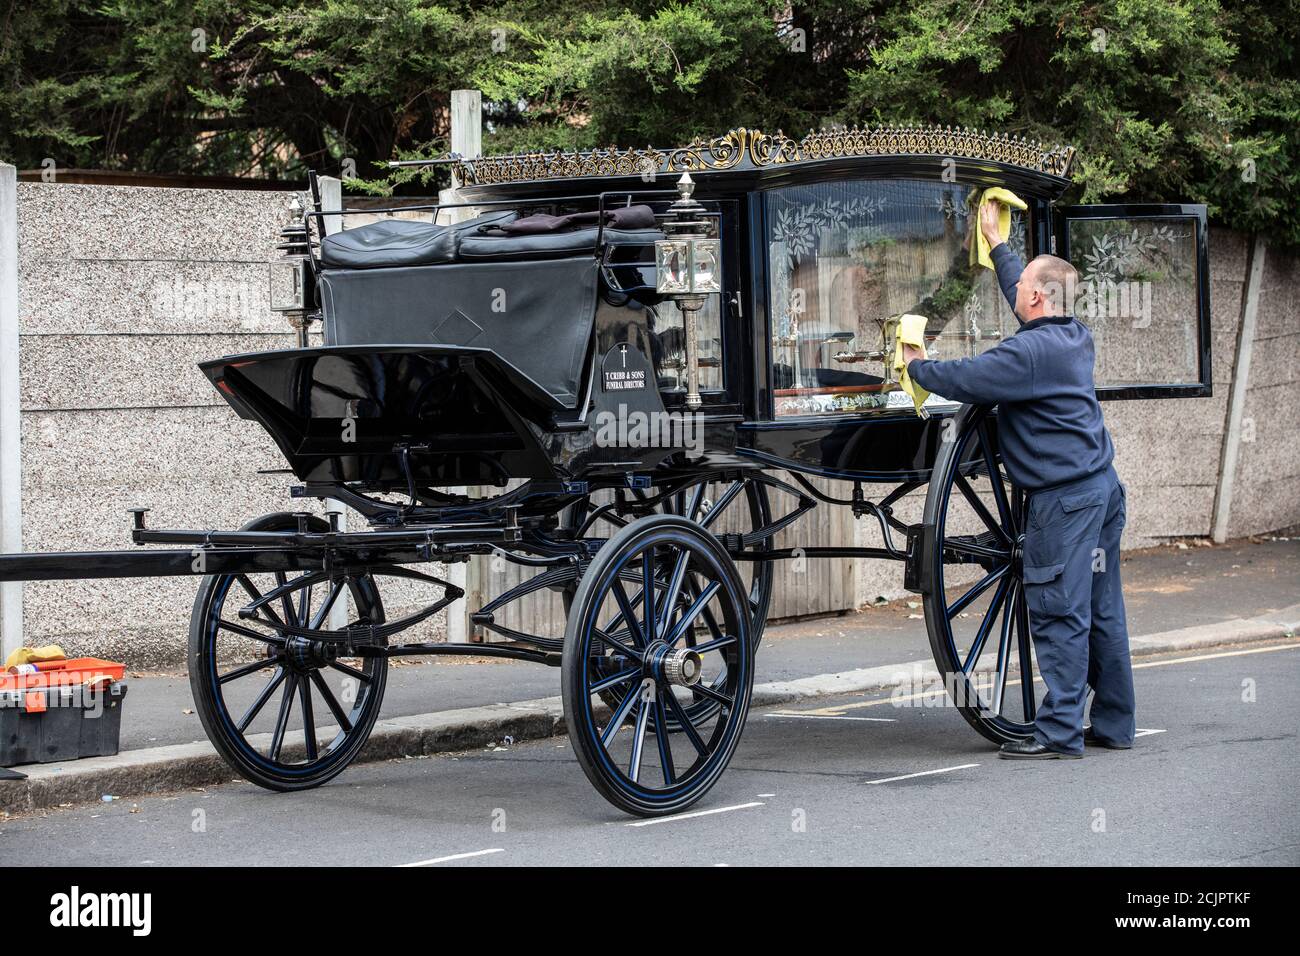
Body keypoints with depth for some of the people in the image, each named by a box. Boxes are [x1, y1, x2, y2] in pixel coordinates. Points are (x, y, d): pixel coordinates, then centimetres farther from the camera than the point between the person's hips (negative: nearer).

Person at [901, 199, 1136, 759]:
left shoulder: (1030, 351, -17)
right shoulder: (1075, 336, 11)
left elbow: (964, 381, -15)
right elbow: (1022, 292, 29)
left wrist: (917, 365, 5)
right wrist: (995, 241, 40)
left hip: (1063, 499, -10)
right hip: (1101, 487, 10)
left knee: (1058, 614, -7)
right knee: (1101, 612, 12)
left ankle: (1059, 731, -6)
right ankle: (1113, 725, 18)